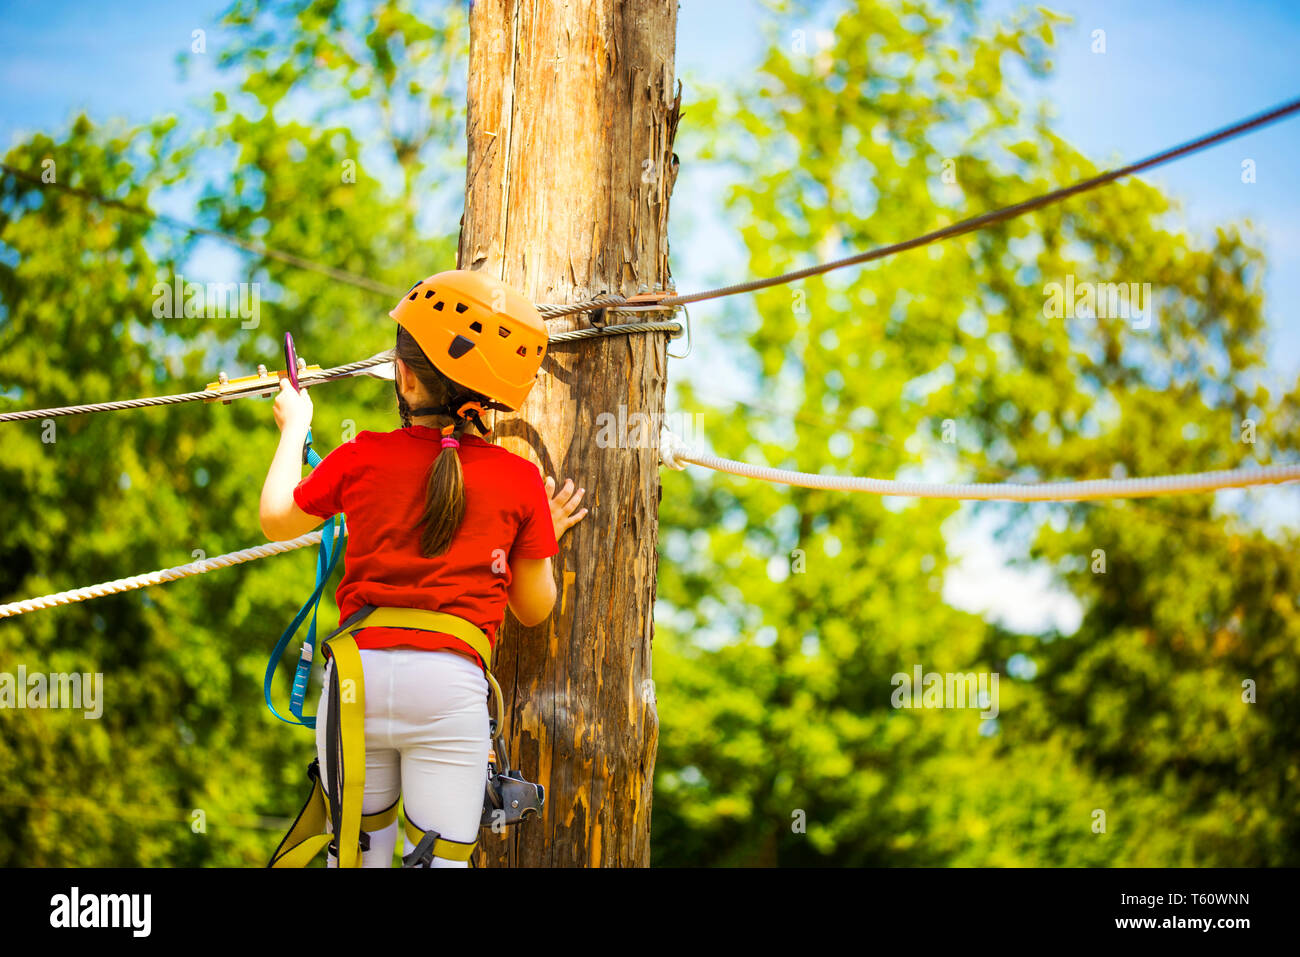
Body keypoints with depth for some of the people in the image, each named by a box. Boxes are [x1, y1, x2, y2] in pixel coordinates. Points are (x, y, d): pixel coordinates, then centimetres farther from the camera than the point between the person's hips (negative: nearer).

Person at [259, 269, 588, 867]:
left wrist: (293, 430, 36)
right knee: (441, 859, 0)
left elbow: (277, 521, 22)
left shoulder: (361, 459, 3)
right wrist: (547, 536, 31)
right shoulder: (520, 482, 2)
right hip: (448, 685, -1)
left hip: (356, 674, 1)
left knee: (354, 851, 11)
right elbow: (533, 609, 13)